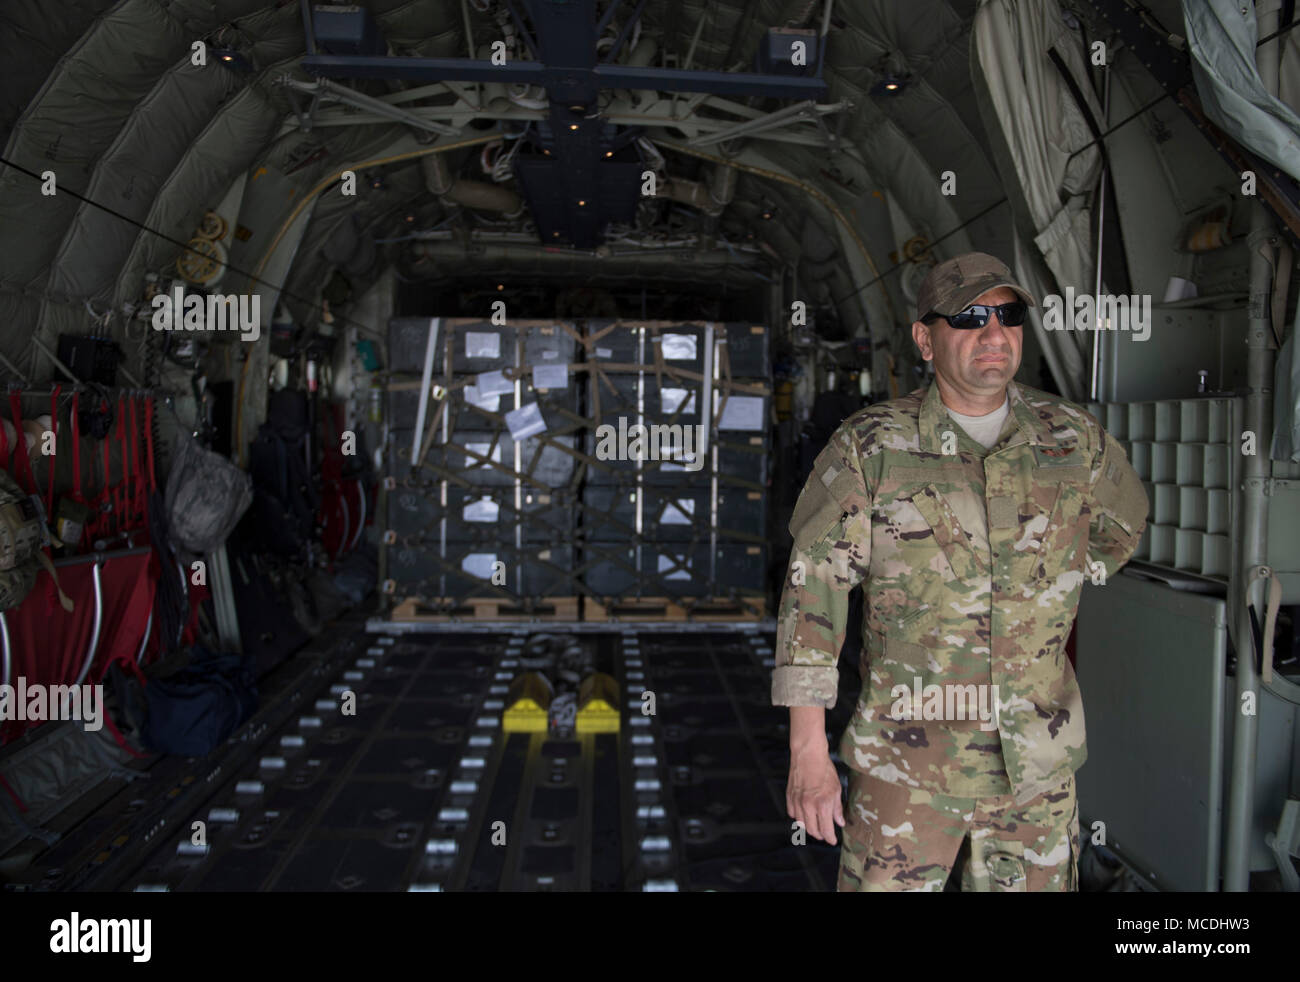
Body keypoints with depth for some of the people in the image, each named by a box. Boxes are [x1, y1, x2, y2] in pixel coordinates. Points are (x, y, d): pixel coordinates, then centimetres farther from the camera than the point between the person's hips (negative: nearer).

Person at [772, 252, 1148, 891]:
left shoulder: (1074, 440, 2)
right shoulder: (870, 447, -7)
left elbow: (1123, 524, 24)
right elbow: (813, 590, -9)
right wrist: (808, 752, -12)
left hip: (1037, 767, 3)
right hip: (907, 763, -3)